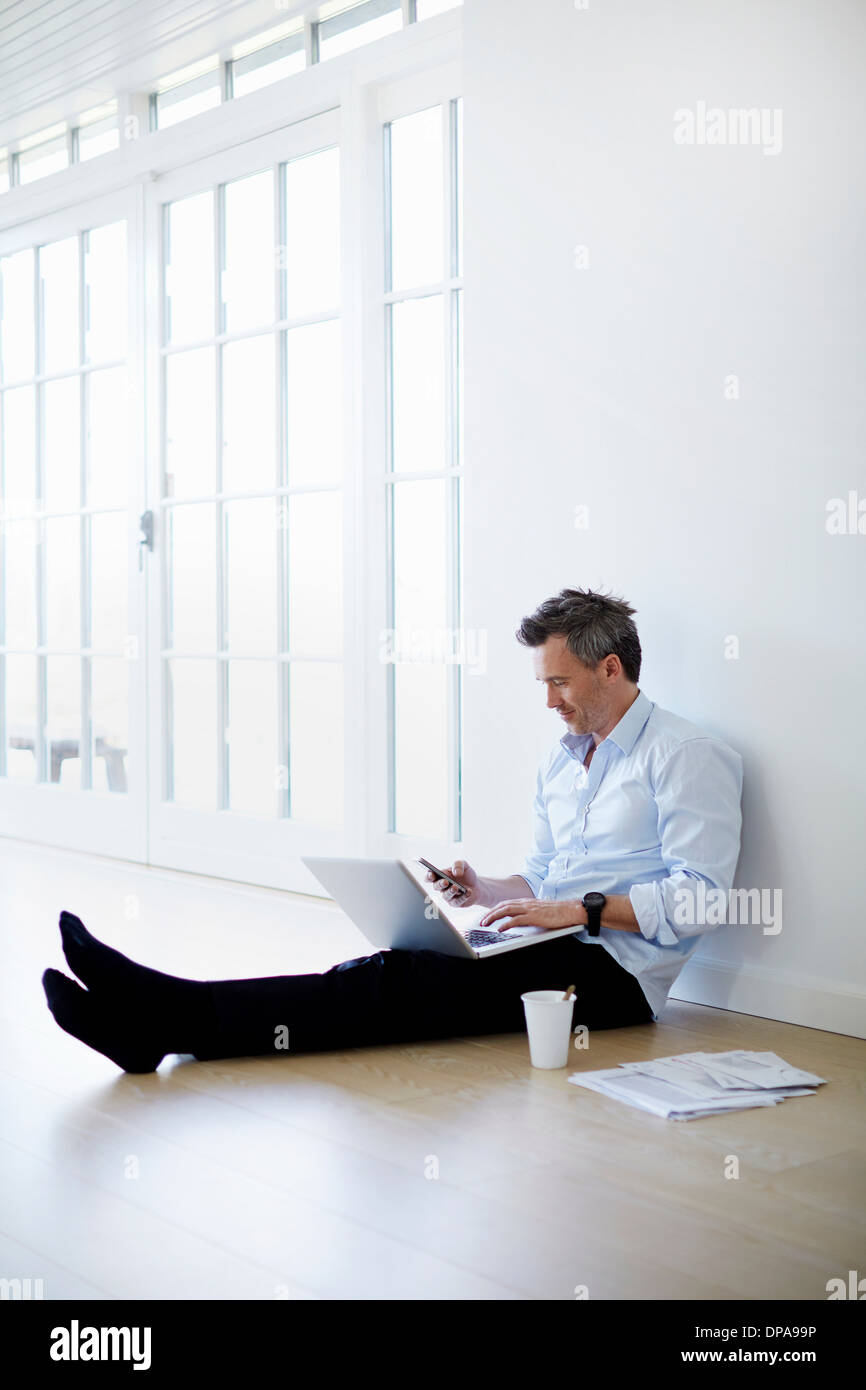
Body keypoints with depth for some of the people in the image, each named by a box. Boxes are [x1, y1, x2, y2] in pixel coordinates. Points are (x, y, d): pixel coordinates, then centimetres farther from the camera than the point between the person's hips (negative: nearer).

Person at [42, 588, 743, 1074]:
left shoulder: (688, 755, -4)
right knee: (390, 971, -19)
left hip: (616, 973, -7)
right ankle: (158, 1015, -35)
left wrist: (581, 909, -18)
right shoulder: (561, 762, 22)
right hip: (556, 951, 7)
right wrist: (483, 890, 5)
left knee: (405, 985, -27)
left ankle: (176, 1016, -39)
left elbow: (699, 898, -13)